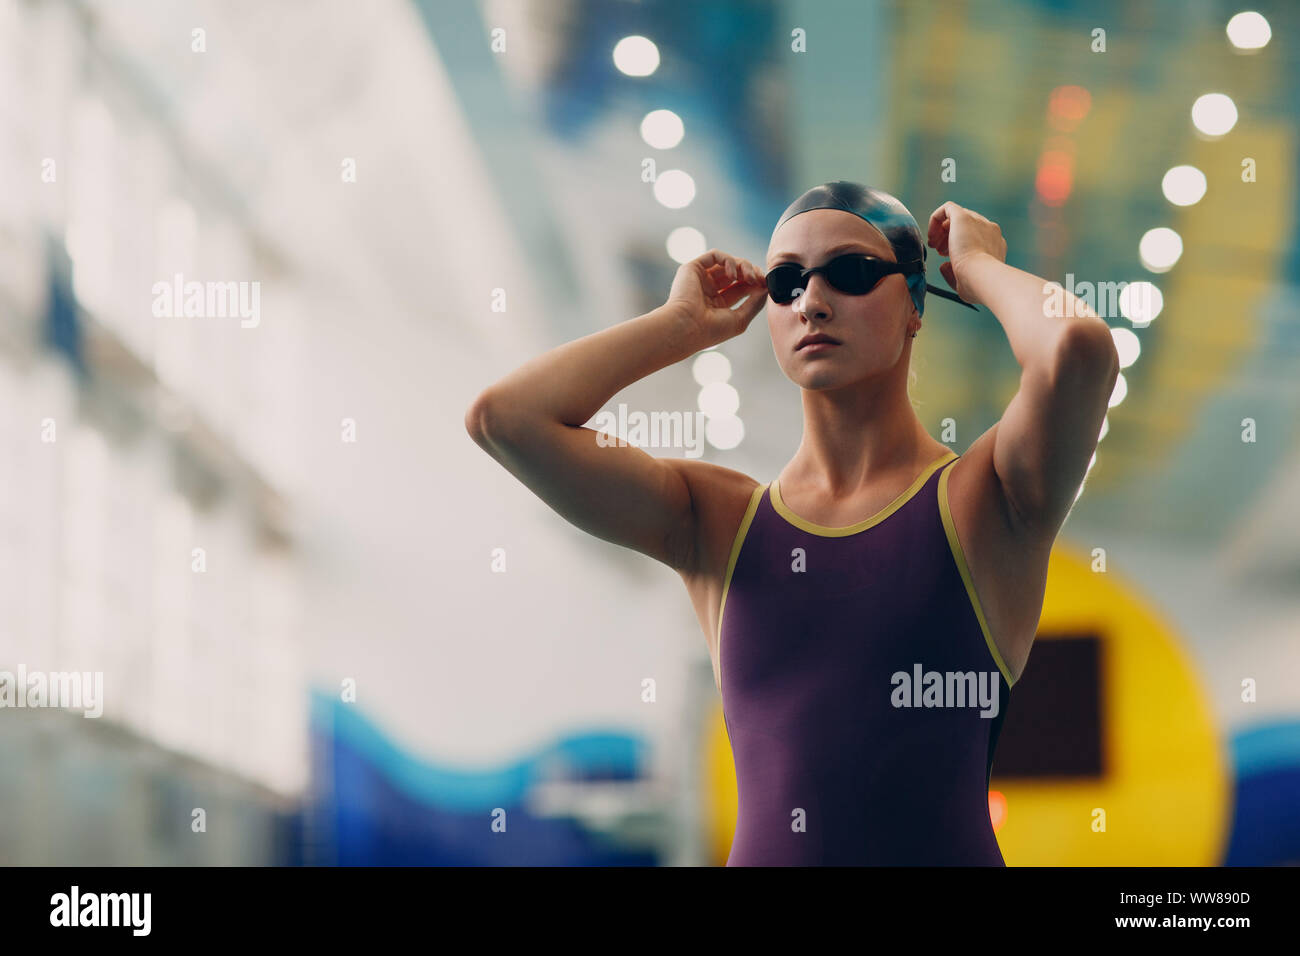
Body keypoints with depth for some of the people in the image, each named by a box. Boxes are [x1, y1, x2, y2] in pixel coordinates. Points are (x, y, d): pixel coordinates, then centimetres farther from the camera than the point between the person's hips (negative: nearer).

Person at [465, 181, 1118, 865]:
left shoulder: (982, 500, 3)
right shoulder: (716, 523, 10)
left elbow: (1078, 348, -17)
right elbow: (503, 416, 1)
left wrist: (980, 268, 2)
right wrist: (686, 324, 11)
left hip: (943, 848, -3)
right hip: (761, 847, 3)